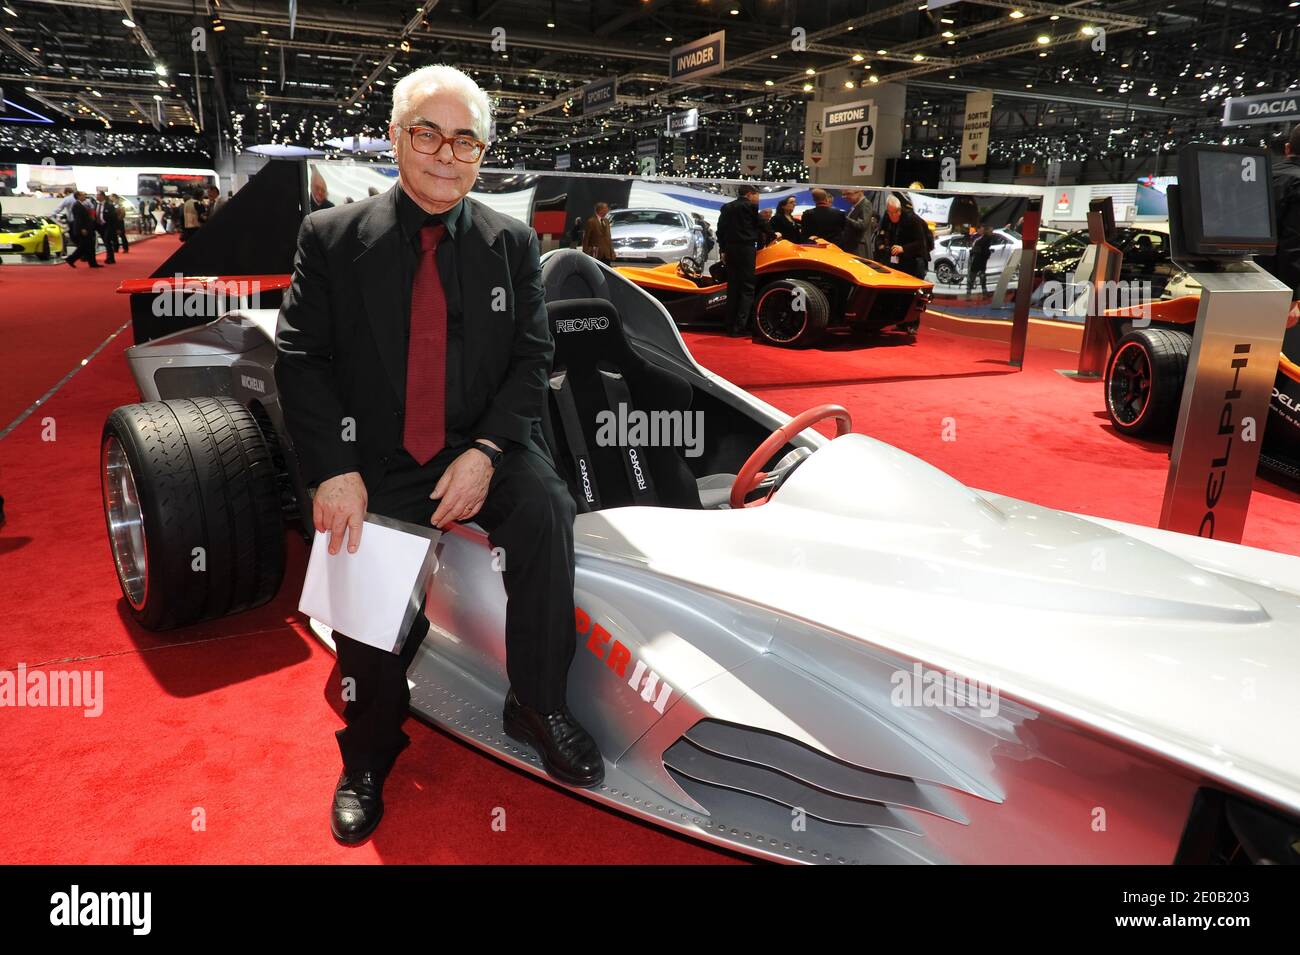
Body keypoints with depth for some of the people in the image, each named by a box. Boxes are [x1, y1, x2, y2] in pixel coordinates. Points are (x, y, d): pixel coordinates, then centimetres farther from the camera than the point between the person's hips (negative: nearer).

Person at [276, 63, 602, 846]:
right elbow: (301, 360, -2)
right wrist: (334, 470, -14)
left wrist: (484, 451, -16)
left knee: (546, 507, -30)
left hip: (483, 452, 0)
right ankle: (368, 759, 18)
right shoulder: (331, 237, 2)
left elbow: (533, 359, -1)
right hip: (376, 467, 0)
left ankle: (538, 705, -9)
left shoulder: (513, 242, 4)